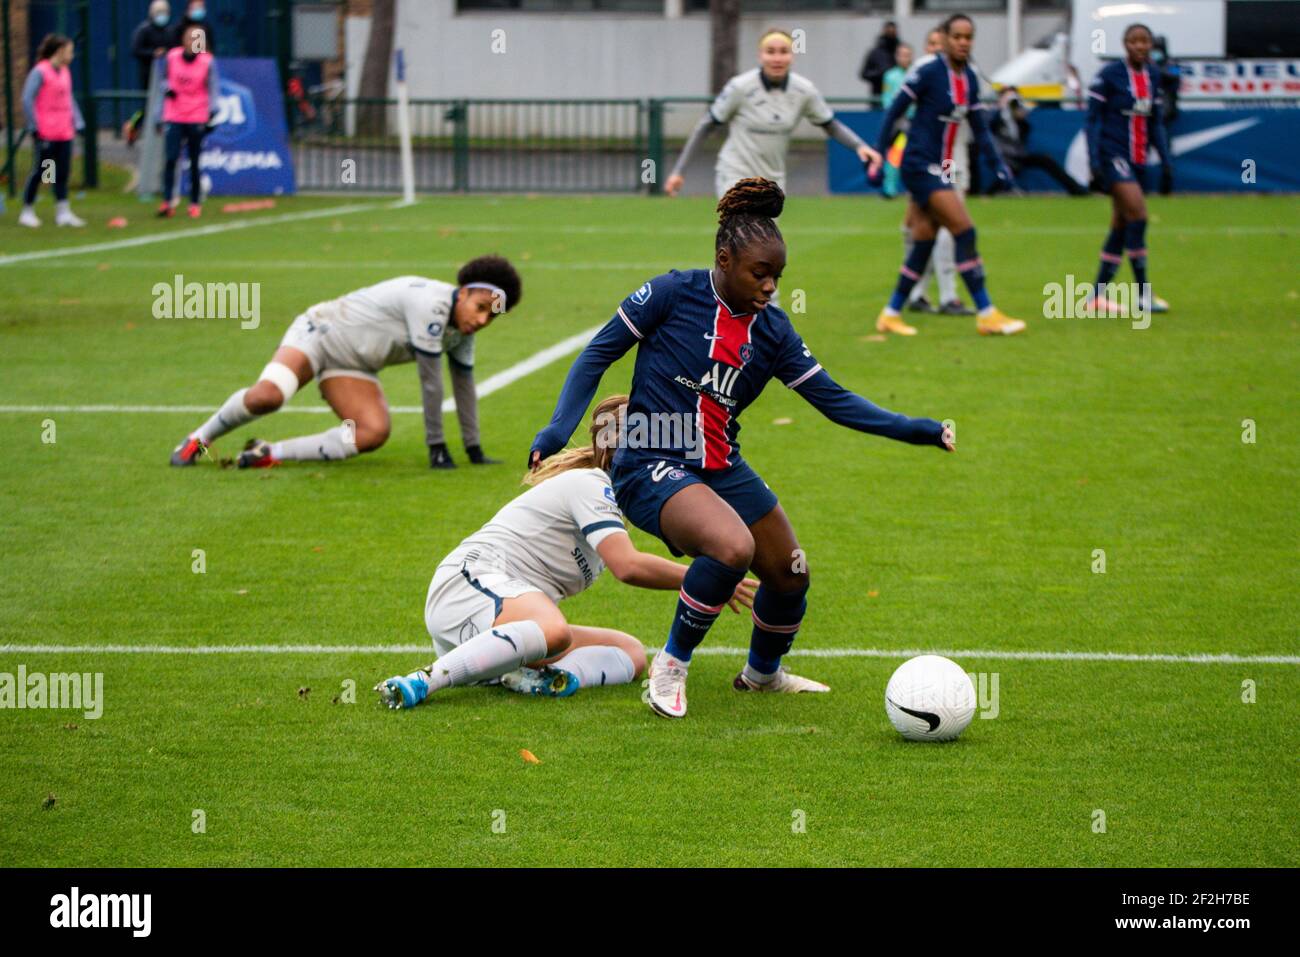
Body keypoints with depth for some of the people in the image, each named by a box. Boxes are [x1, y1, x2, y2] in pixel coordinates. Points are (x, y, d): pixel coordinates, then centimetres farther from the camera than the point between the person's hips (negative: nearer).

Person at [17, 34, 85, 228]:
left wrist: (77, 123, 11)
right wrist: (34, 126, -15)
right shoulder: (40, 72, -10)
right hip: (45, 134, -7)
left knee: (63, 172, 5)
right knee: (39, 172, 0)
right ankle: (27, 211, 11)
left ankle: (63, 212, 8)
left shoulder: (65, 72, 12)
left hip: (64, 133, 7)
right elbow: (27, 99, -13)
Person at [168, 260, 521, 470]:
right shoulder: (431, 304, -30)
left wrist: (474, 449, 11)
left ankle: (272, 453, -12)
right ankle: (199, 439, -5)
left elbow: (464, 383, 10)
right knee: (267, 395, -33)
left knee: (374, 433, -20)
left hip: (352, 367, 8)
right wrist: (436, 447, -21)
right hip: (319, 334, -8)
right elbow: (430, 380, -26)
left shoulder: (463, 328, -2)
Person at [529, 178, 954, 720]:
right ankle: (672, 665, -11)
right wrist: (557, 432, -12)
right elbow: (598, 354, -4)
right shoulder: (674, 295, -11)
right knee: (734, 547, -32)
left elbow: (834, 400, 4)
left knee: (790, 577, 10)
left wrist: (914, 430, -6)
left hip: (722, 469, 7)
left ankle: (763, 673, 42)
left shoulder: (772, 331, 3)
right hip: (652, 467, -7)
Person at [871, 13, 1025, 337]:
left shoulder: (970, 80, 9)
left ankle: (890, 315, 17)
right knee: (964, 230, -14)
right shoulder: (928, 72, -12)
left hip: (942, 169, 8)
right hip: (920, 165, -8)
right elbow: (894, 112, -10)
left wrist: (998, 162, 5)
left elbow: (979, 128, 15)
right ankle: (986, 315, -11)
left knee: (923, 245, 7)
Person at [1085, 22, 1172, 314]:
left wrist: (1166, 158, 9)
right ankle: (1143, 292, -17)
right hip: (1113, 154, -7)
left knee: (1121, 225, 8)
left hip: (1138, 158, 7)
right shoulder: (1109, 74, -8)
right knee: (1138, 212, -20)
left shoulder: (1153, 76, 10)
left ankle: (1097, 295, 15)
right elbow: (1093, 118, -7)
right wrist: (1094, 159, -14)